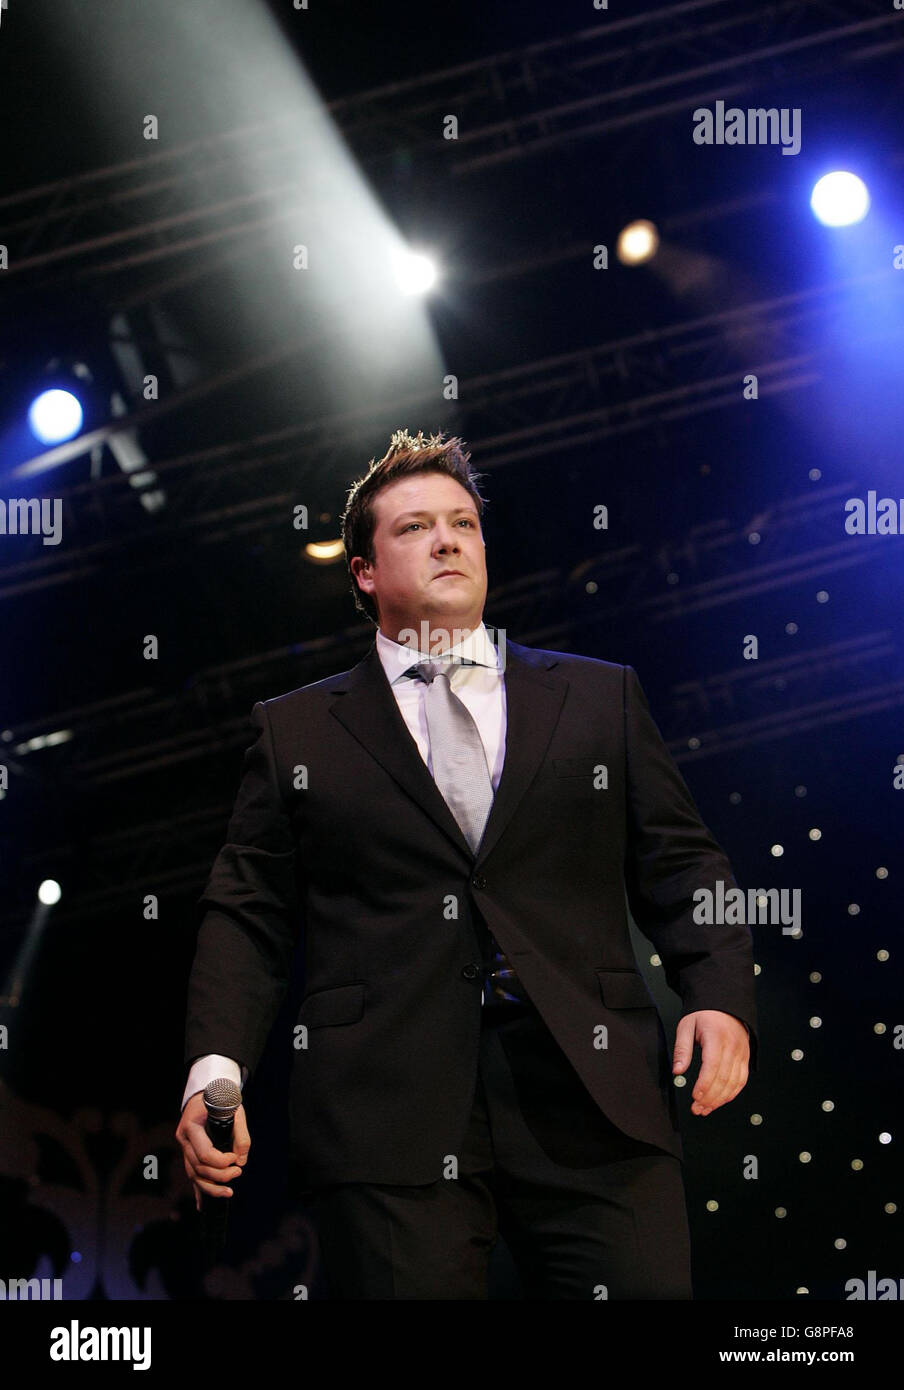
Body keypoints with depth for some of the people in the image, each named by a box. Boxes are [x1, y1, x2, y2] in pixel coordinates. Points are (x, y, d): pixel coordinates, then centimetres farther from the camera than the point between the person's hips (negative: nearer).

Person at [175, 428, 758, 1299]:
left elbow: (680, 868, 14)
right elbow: (247, 916, 9)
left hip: (594, 1102, 1)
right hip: (384, 1120, -1)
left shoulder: (602, 698, 17)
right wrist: (214, 1070, -5)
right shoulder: (295, 732, 14)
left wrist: (722, 996, -4)